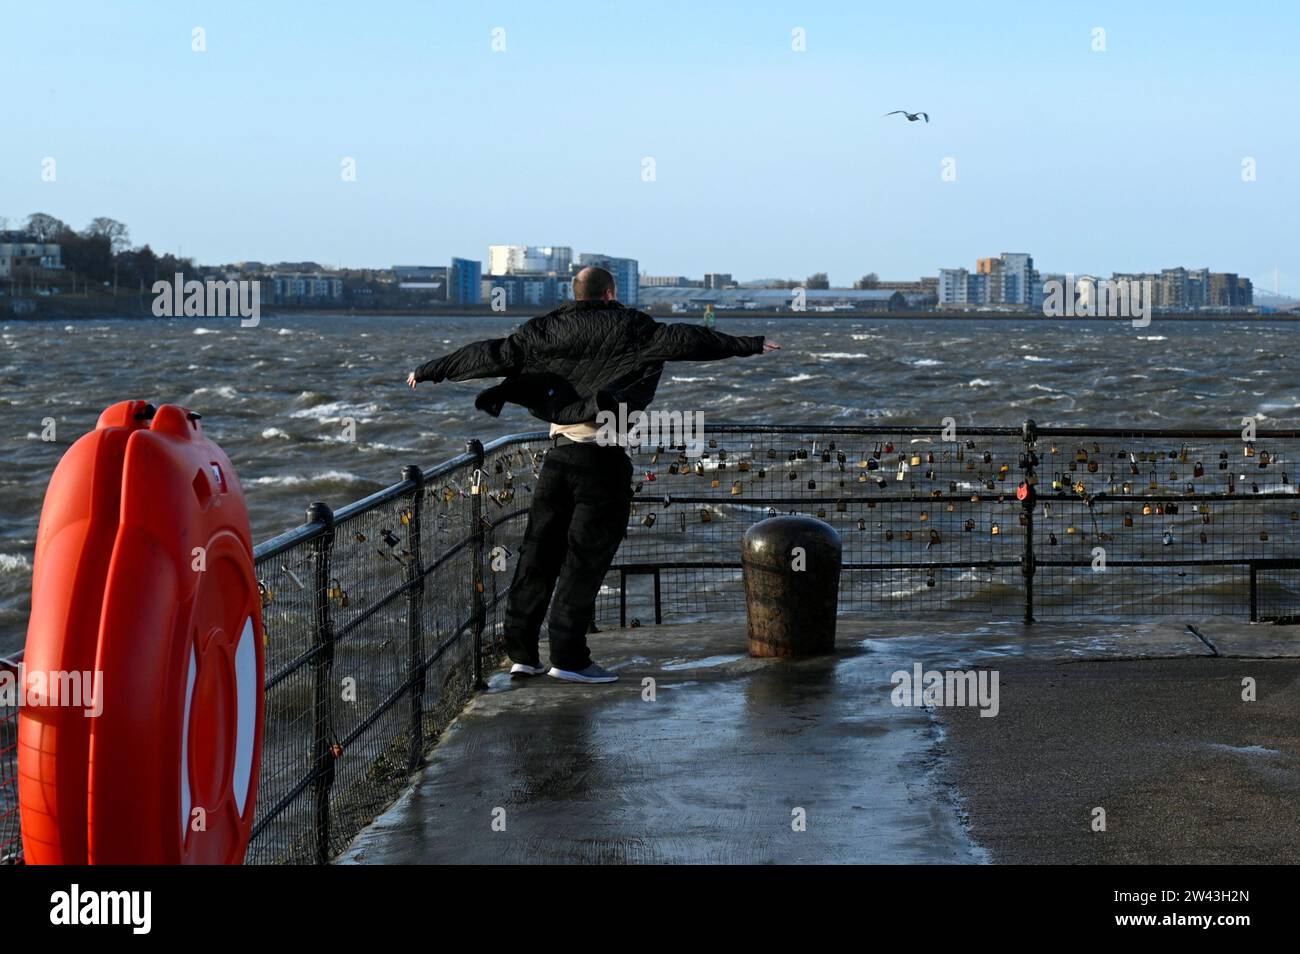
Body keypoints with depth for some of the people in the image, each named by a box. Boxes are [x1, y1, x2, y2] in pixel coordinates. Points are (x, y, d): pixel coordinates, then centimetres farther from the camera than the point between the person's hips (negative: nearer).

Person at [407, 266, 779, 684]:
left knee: (540, 547, 11)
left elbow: (493, 354, 11)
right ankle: (568, 657, -3)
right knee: (588, 553, -1)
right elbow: (684, 340, -10)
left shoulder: (544, 330, 9)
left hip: (558, 451, 5)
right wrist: (747, 345, -7)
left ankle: (521, 652, 14)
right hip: (602, 456, -5)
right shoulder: (627, 326, -3)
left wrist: (431, 370, 21)